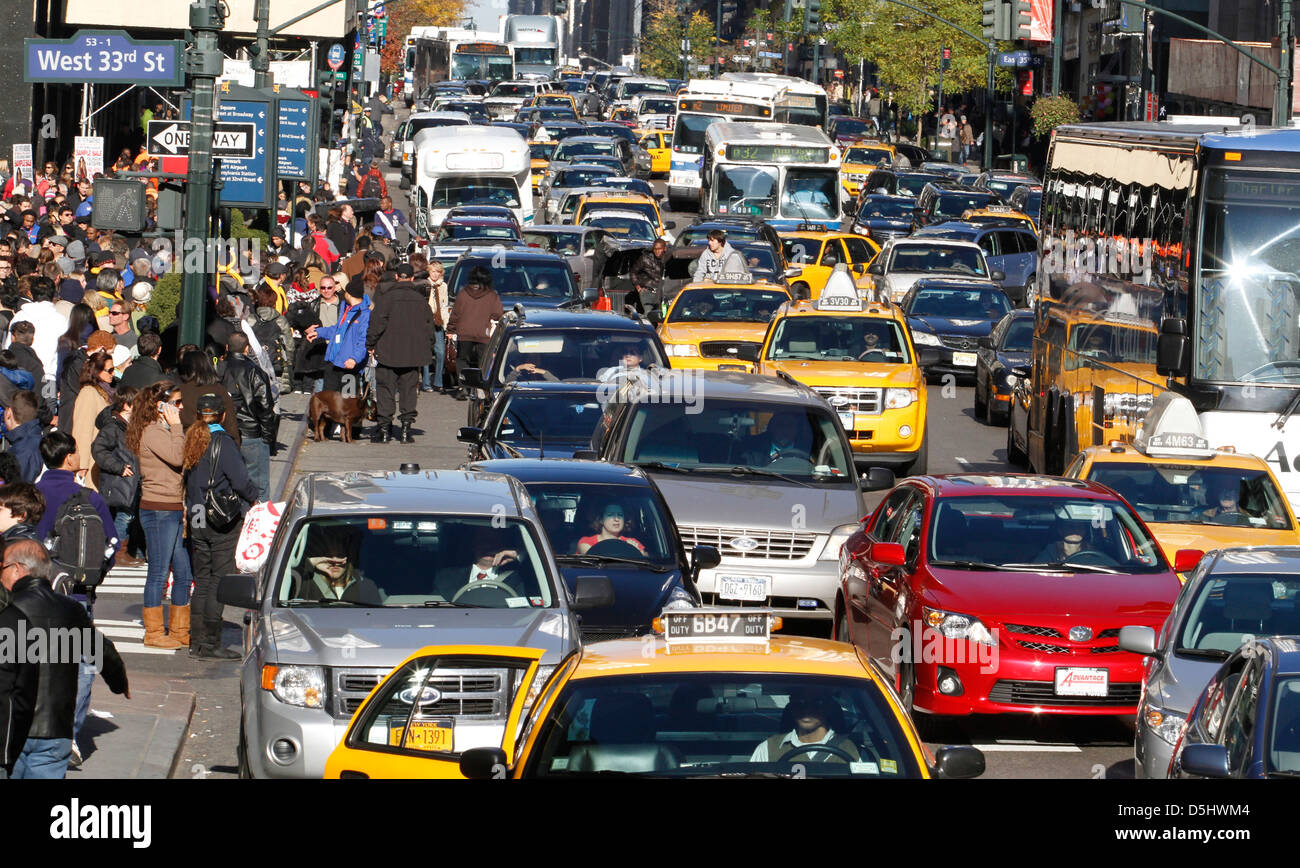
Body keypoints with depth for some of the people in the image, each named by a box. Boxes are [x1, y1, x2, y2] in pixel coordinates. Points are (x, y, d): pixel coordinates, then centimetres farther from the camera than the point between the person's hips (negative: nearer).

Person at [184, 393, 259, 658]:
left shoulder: (189, 440, 4)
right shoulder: (222, 442, -13)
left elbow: (185, 478, 6)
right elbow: (240, 479, -16)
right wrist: (255, 497, 2)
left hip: (196, 520, 6)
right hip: (222, 521, -6)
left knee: (201, 580, 12)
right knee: (219, 580, -2)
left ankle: (198, 641, 13)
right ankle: (211, 642, -4)